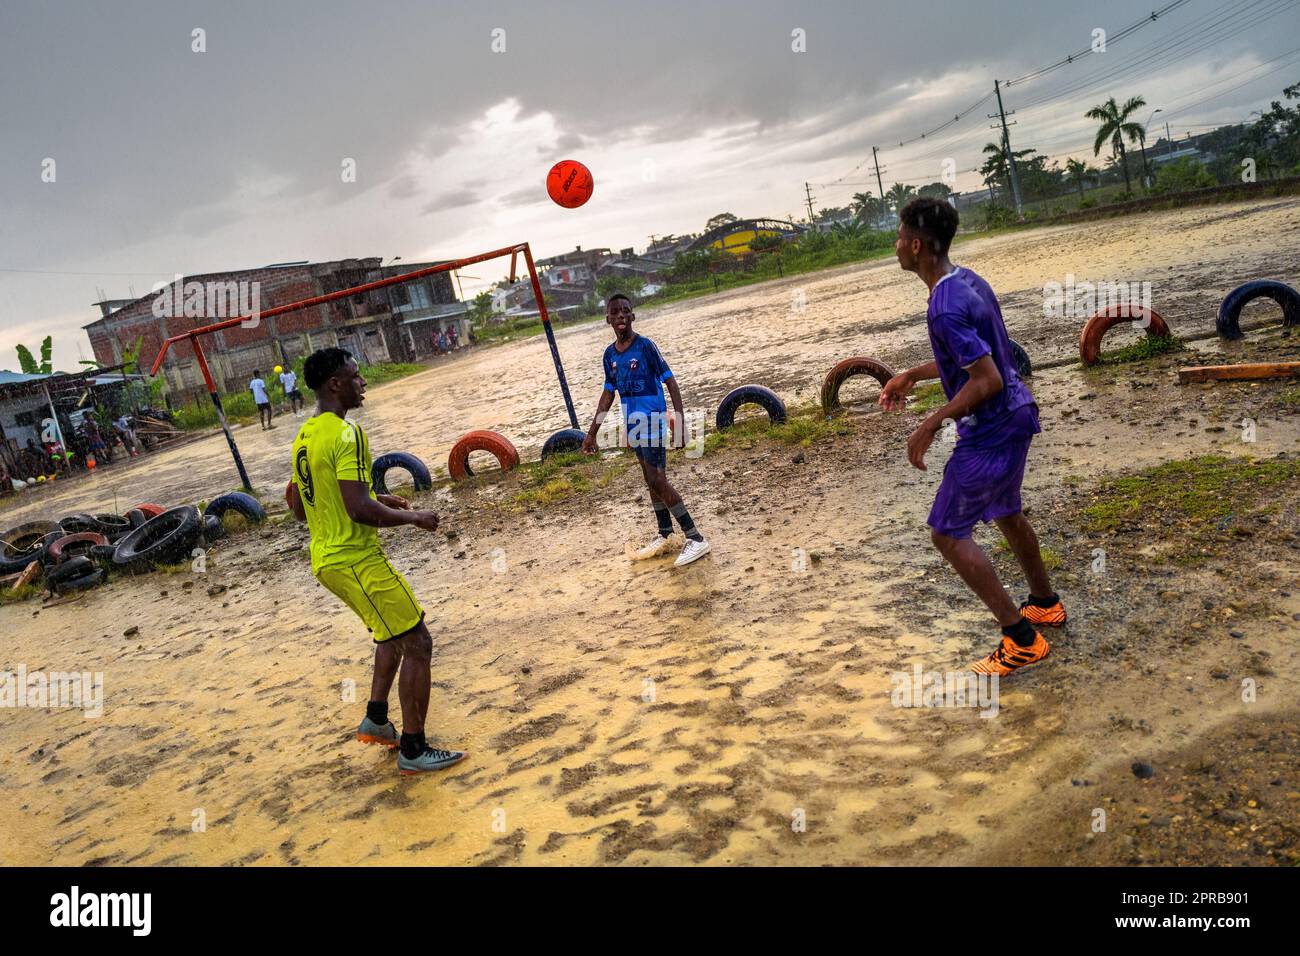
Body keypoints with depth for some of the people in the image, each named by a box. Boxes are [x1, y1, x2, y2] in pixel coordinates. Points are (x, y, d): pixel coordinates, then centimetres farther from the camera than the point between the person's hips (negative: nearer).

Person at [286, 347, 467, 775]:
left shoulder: (303, 437, 11)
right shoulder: (345, 433, -19)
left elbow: (300, 509, 19)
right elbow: (360, 511, -27)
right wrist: (413, 518, -11)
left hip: (325, 558, 10)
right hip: (357, 560, -10)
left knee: (395, 633, 26)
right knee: (417, 644, -2)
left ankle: (376, 720, 31)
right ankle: (413, 749, 5)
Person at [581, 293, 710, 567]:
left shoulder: (645, 346, -14)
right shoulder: (610, 354, 6)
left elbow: (671, 382, -14)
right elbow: (608, 394, 14)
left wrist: (679, 419, -24)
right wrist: (592, 433, 15)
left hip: (652, 422, -7)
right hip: (633, 424, 7)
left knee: (657, 481, -11)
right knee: (650, 479, 15)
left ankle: (696, 539, -5)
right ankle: (664, 533, 28)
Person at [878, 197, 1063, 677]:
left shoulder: (945, 308, -26)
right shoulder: (968, 280, 6)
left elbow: (987, 380, -28)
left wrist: (929, 425, -22)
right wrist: (912, 375, 19)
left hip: (989, 434, -10)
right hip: (1016, 418, 10)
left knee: (948, 533, -1)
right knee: (1005, 512, 27)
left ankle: (1022, 640, 5)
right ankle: (1045, 603, 46)